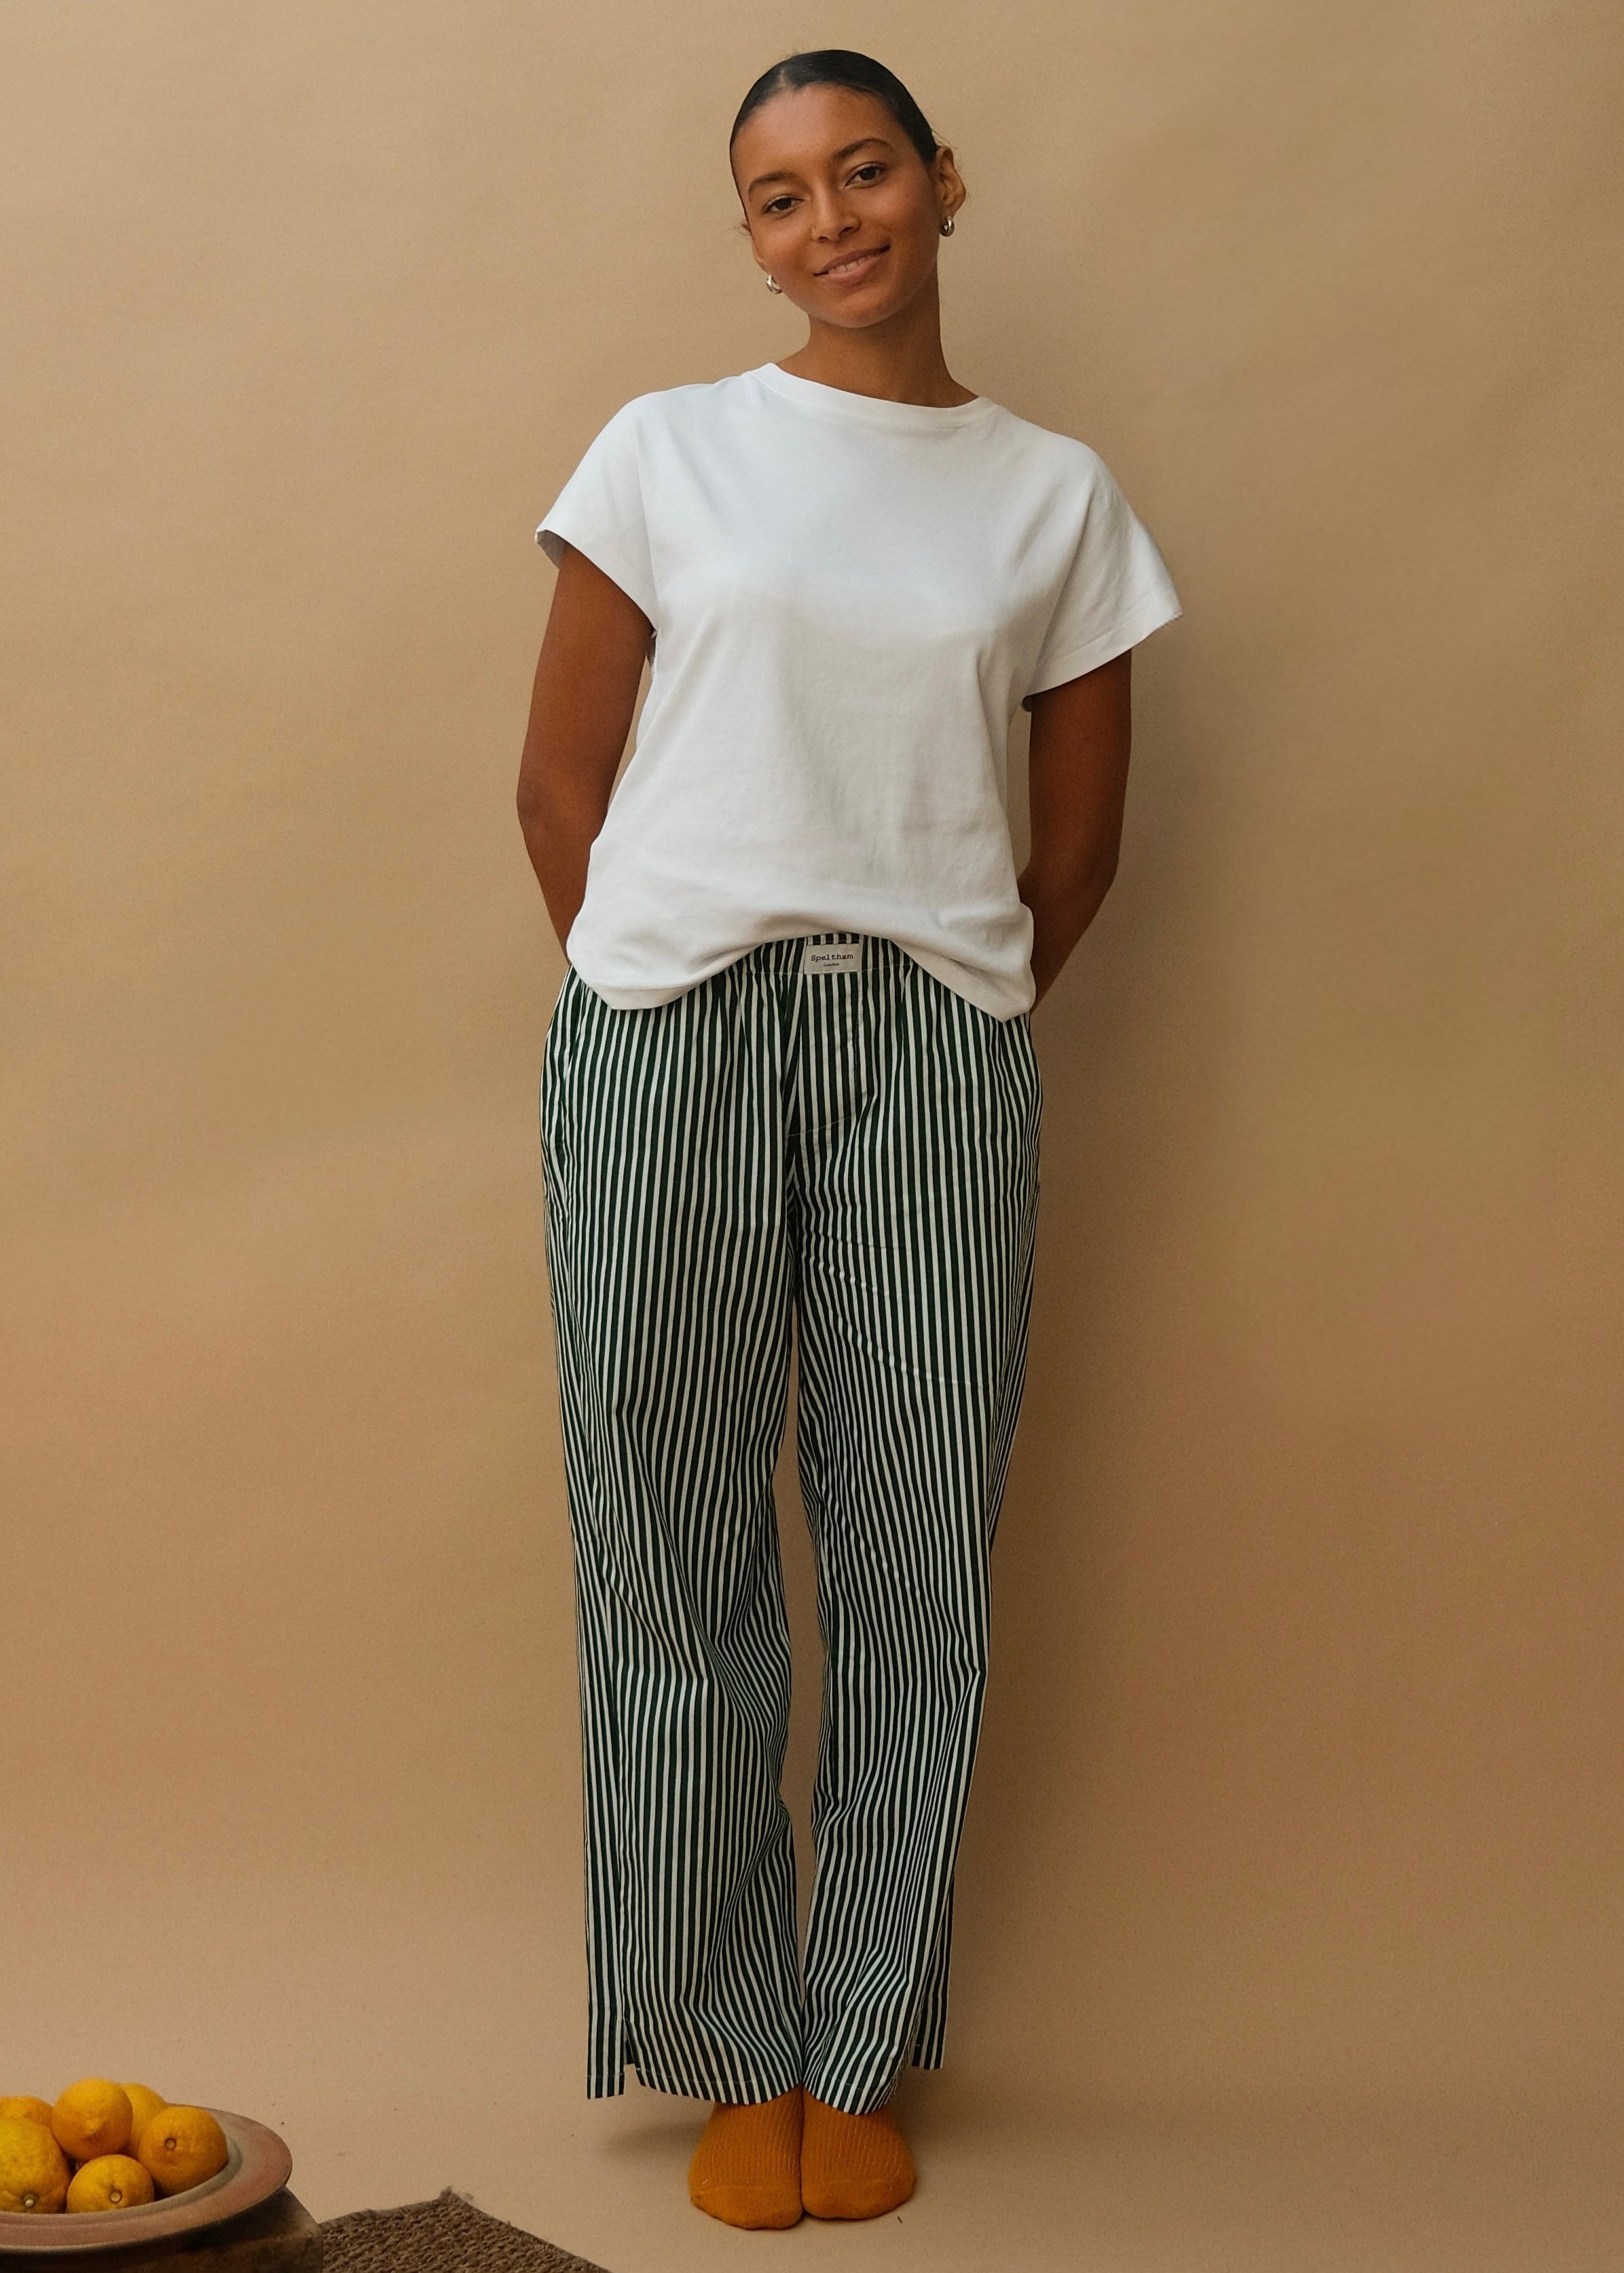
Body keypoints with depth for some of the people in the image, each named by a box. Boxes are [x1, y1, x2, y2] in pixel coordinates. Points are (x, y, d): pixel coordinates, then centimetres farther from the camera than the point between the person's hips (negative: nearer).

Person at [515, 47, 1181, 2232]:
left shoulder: (1057, 494, 9)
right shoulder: (669, 449, 5)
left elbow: (1079, 840, 13)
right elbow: (559, 783, 5)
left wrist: (946, 1028, 8)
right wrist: (676, 1020, 3)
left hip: (939, 1046, 1)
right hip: (668, 1031, -1)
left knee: (915, 1560, 3)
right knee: (676, 1553, 2)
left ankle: (863, 2056, 17)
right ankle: (734, 2055, 16)